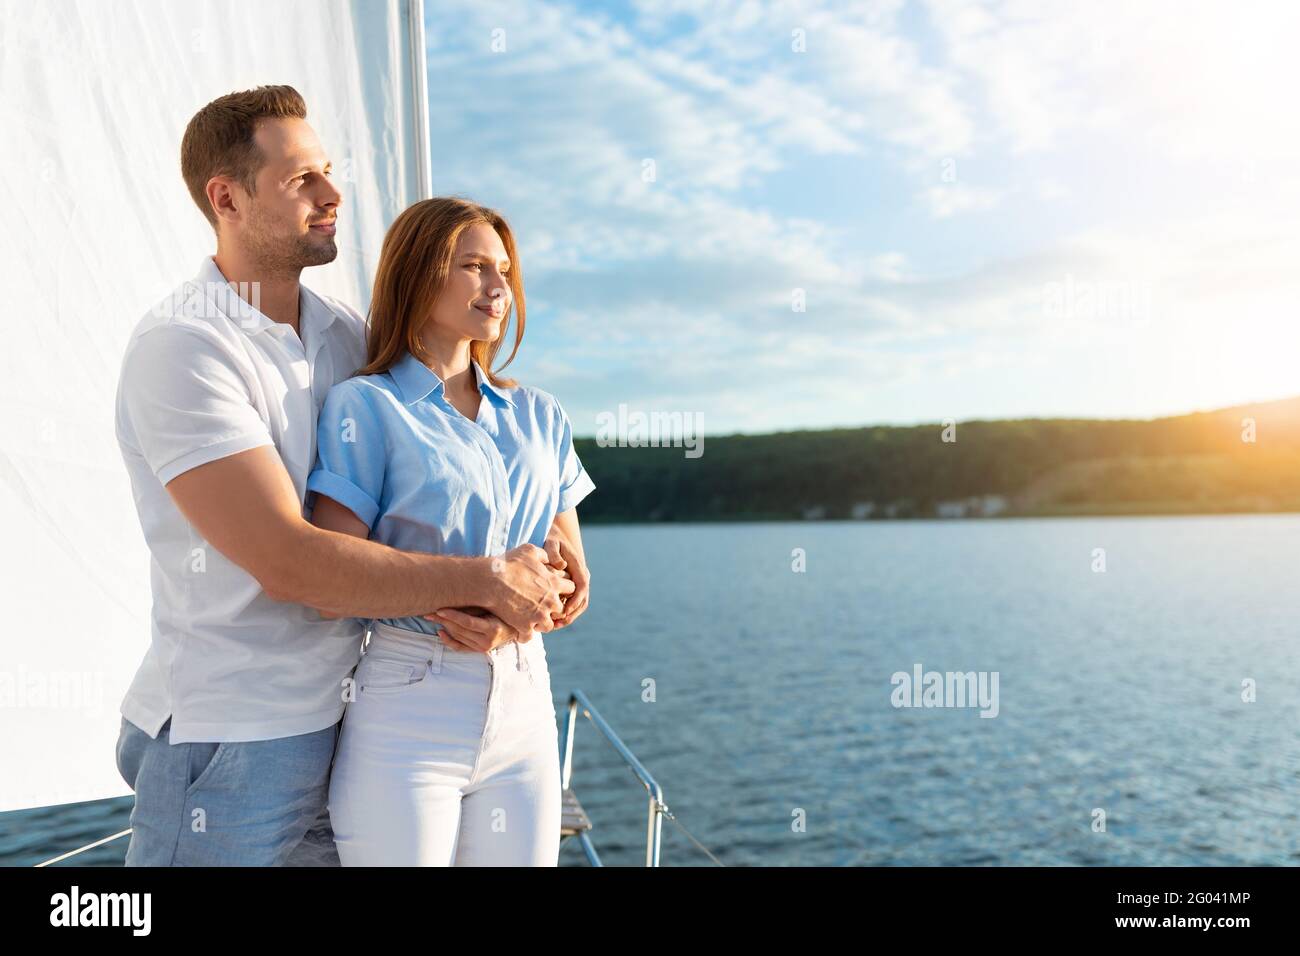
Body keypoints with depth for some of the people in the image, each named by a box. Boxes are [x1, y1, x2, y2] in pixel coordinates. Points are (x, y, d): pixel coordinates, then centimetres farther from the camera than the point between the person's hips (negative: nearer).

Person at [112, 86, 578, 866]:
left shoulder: (347, 333, 6)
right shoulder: (182, 346, -16)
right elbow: (287, 561, -24)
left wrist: (531, 572, -7)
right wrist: (483, 581, -19)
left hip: (338, 718, 6)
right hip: (229, 742, -6)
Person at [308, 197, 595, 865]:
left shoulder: (538, 415, 10)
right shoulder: (366, 405, -4)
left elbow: (572, 579, 9)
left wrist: (510, 620, -11)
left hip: (524, 703, 5)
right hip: (406, 714, -4)